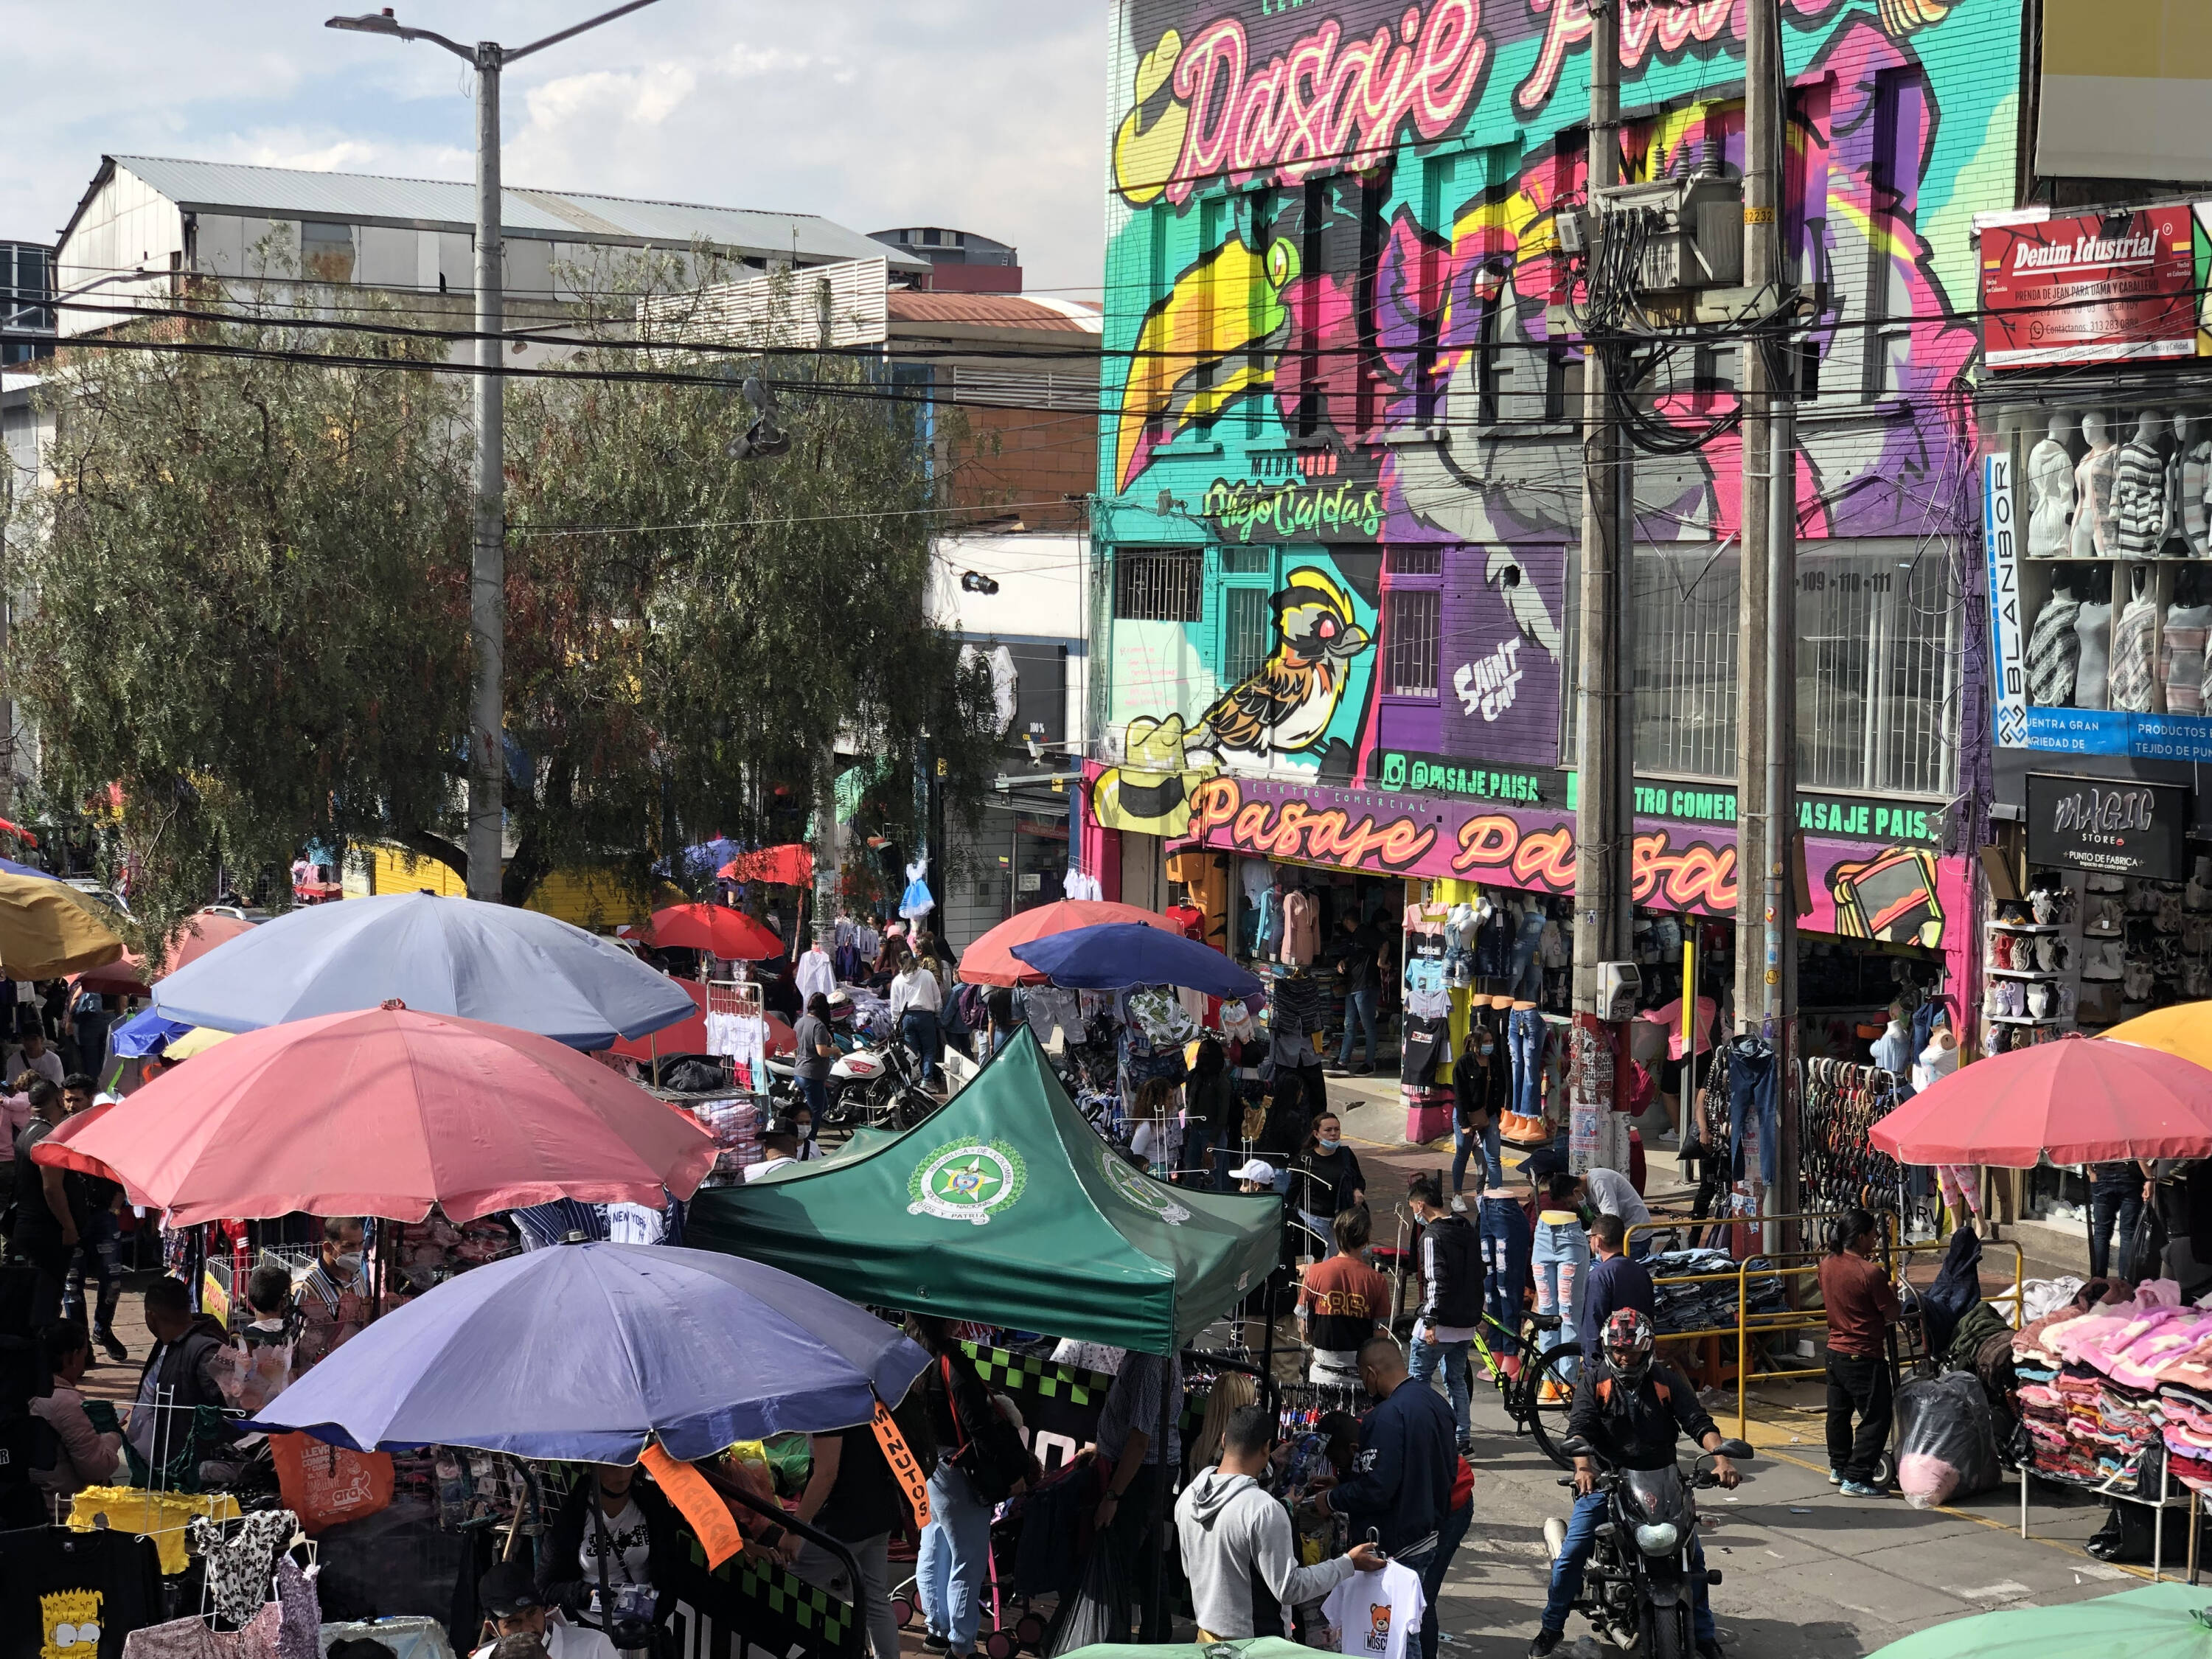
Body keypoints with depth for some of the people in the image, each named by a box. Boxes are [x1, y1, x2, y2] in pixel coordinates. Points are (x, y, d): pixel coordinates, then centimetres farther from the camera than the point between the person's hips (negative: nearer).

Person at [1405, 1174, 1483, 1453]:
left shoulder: (1432, 1236, -17)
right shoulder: (1468, 1228, 10)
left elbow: (1436, 1281, -24)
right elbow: (1479, 1272, 18)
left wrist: (1430, 1322, -22)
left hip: (1440, 1323, -8)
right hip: (1466, 1322, 8)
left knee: (1417, 1377, 4)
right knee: (1456, 1379, 16)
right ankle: (1463, 1437, 15)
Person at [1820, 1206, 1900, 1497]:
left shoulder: (1827, 1265, 1)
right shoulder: (1871, 1274, -22)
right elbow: (1892, 1315, -14)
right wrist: (1891, 1288, 3)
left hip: (1835, 1351, 8)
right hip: (1865, 1358, -8)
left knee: (1839, 1412, 22)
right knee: (1876, 1419, 0)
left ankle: (1838, 1468, 36)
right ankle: (1856, 1479, -2)